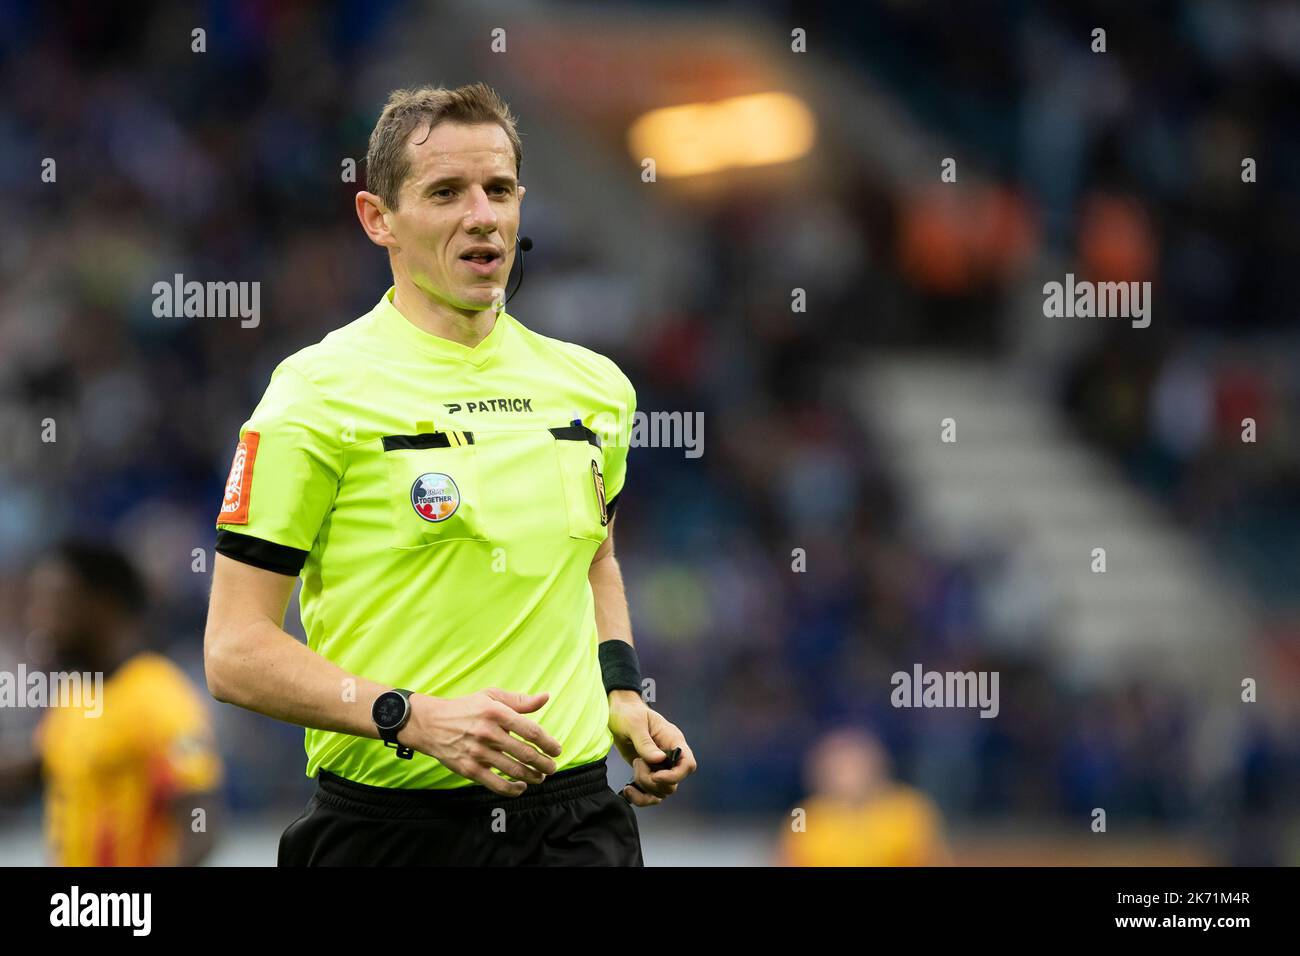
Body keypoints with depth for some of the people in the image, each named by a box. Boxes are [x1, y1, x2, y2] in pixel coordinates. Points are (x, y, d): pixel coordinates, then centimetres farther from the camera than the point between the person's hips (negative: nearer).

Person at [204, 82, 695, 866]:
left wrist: (622, 697, 9)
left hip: (577, 820, 4)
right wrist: (417, 719, -22)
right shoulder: (321, 392, -8)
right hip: (389, 824, -4)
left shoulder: (594, 386, 9)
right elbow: (235, 652, -11)